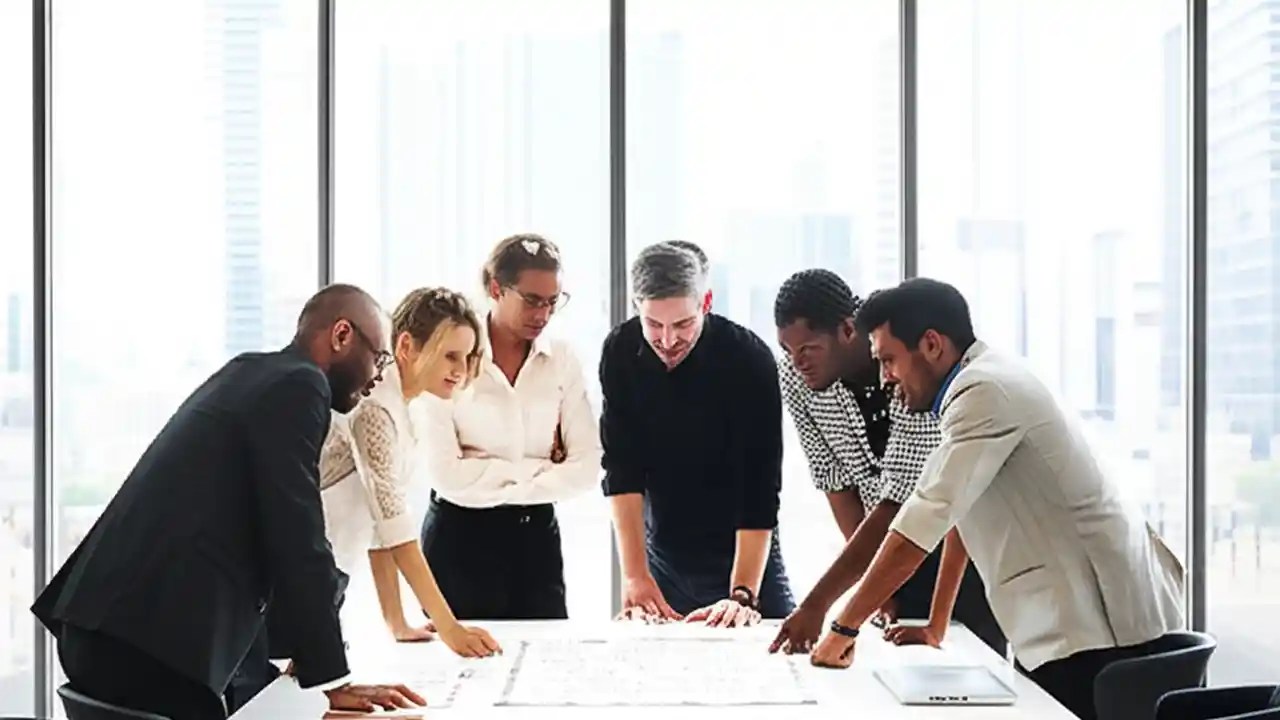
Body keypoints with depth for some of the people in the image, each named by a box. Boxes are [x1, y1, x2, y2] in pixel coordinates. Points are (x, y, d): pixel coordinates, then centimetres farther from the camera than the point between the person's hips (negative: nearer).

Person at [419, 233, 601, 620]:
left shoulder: (561, 359, 1)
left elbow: (586, 466, -5)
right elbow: (447, 474, -15)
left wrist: (501, 487, -10)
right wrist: (537, 469, -10)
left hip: (537, 534, 3)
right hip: (461, 536, -3)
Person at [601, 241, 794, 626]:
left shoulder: (750, 359, -21)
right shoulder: (621, 352, -10)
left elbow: (760, 485, -23)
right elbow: (622, 468, -12)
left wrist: (743, 595, -31)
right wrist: (635, 576, -19)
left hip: (744, 552, -3)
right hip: (661, 554, 3)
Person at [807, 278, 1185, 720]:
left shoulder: (985, 392, -18)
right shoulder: (978, 386, 14)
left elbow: (922, 523, -22)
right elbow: (957, 515, 16)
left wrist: (844, 629, -17)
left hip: (1096, 625, -9)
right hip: (1068, 620, 9)